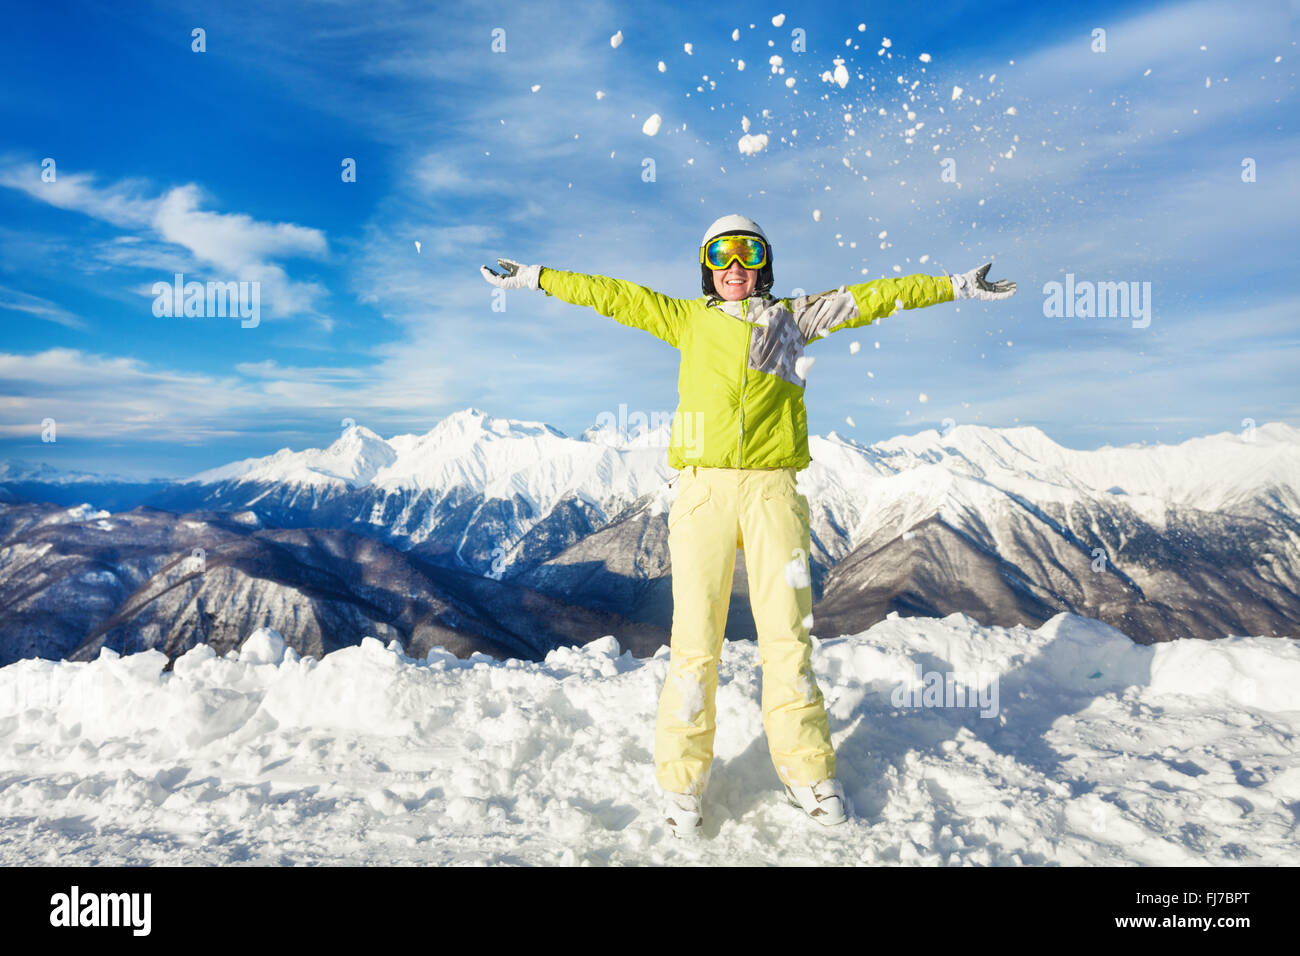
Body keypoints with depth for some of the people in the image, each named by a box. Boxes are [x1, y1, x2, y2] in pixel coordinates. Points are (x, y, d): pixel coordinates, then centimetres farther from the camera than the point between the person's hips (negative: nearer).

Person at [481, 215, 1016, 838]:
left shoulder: (794, 317, 17)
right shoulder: (687, 320, 17)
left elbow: (872, 296, 19)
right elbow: (611, 294, 21)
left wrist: (954, 287, 19)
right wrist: (533, 277, 24)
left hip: (773, 493, 1)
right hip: (704, 489, 0)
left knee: (787, 635, 1)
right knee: (695, 639, -2)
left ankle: (804, 769, 16)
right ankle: (682, 776, 12)